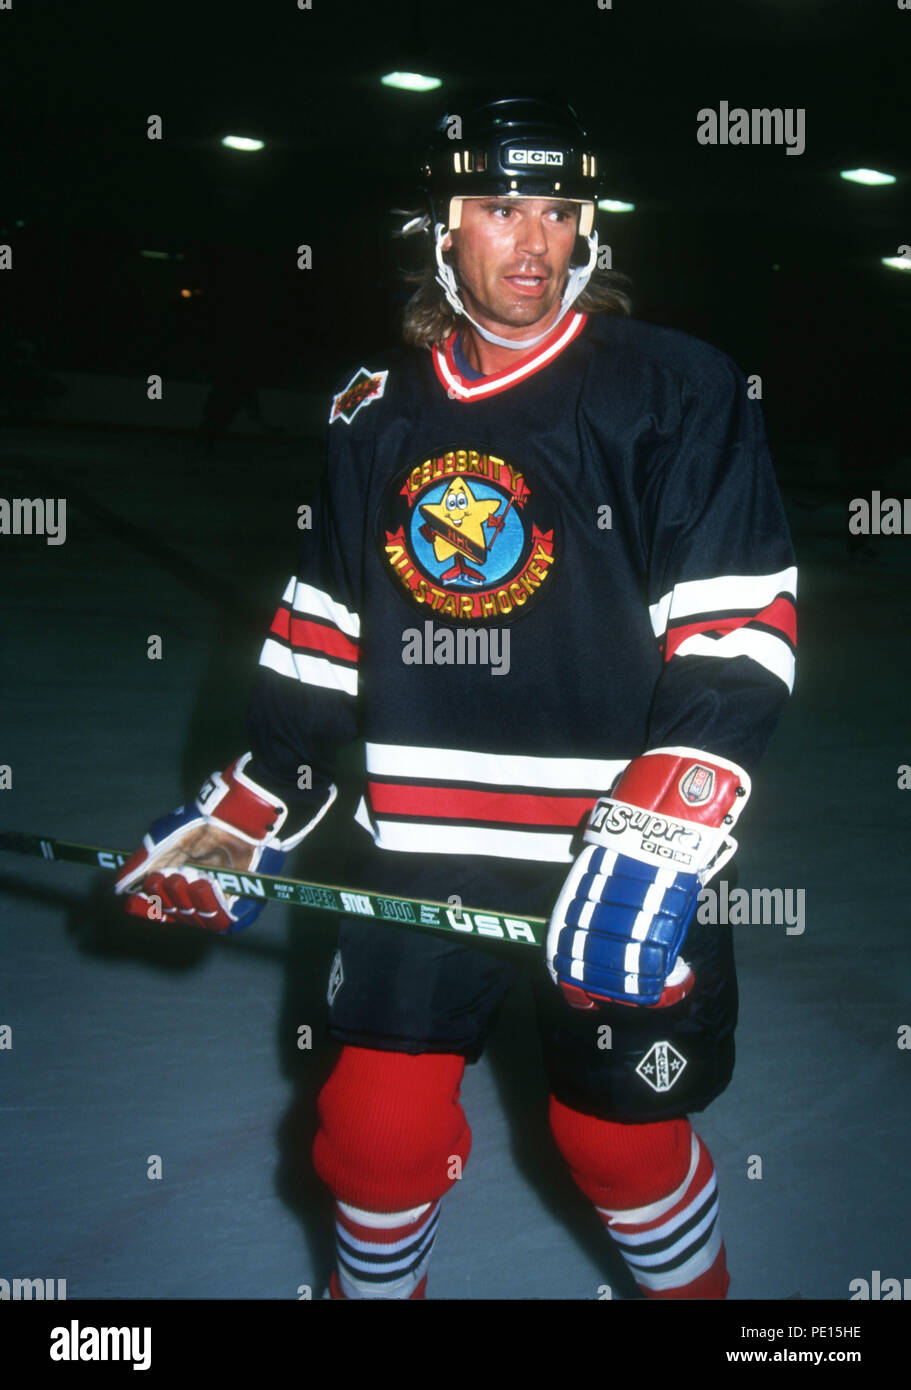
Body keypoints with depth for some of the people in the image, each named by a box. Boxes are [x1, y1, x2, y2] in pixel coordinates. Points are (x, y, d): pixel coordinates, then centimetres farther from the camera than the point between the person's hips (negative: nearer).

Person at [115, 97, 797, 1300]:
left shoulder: (675, 390, -7)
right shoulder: (380, 412, 8)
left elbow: (740, 643, -12)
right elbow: (322, 634, 15)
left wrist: (654, 841, -21)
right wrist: (250, 816, 13)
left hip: (624, 872, -3)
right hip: (417, 856, 4)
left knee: (619, 1142, 8)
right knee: (374, 1134, 9)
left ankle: (691, 1285, 39)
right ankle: (376, 1284, 39)